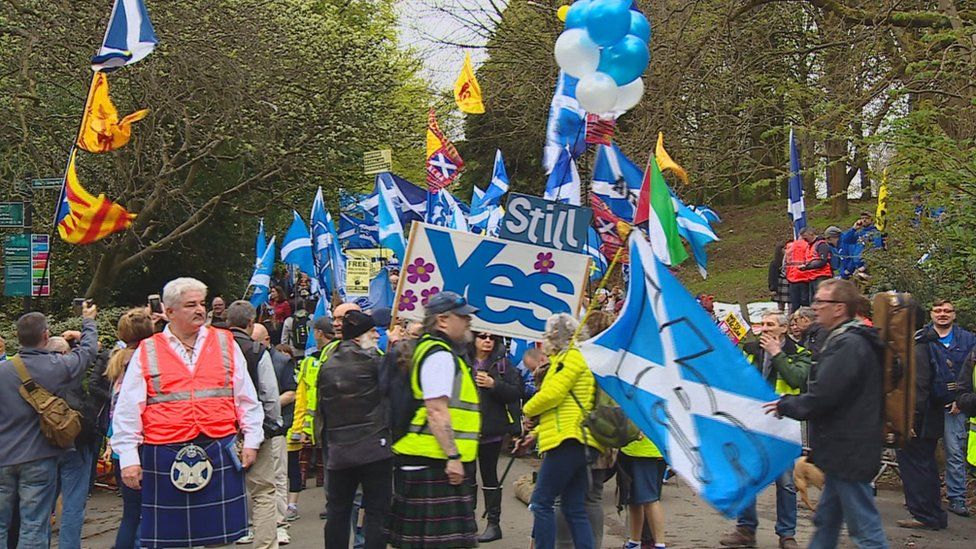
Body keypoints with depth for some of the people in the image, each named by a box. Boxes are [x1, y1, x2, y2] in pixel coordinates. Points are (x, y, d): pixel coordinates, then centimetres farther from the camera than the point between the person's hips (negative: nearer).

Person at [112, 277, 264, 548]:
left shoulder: (226, 344, 9)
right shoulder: (147, 353, 4)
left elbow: (246, 398, 12)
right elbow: (127, 411, 4)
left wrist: (251, 441, 7)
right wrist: (128, 459, -1)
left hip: (219, 453, 1)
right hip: (164, 459, -1)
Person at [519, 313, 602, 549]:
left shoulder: (571, 356, -5)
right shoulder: (571, 359, 25)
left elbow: (552, 394, -15)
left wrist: (528, 410, 3)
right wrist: (536, 432, 23)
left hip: (567, 440, -10)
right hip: (577, 443, 10)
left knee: (541, 503, -7)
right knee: (574, 509, 8)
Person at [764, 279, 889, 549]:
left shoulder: (847, 344, -19)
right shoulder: (849, 340, 14)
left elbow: (821, 397, -23)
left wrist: (785, 405, -7)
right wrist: (790, 402, 14)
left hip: (848, 452, -11)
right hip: (843, 449, 11)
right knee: (826, 520, 19)